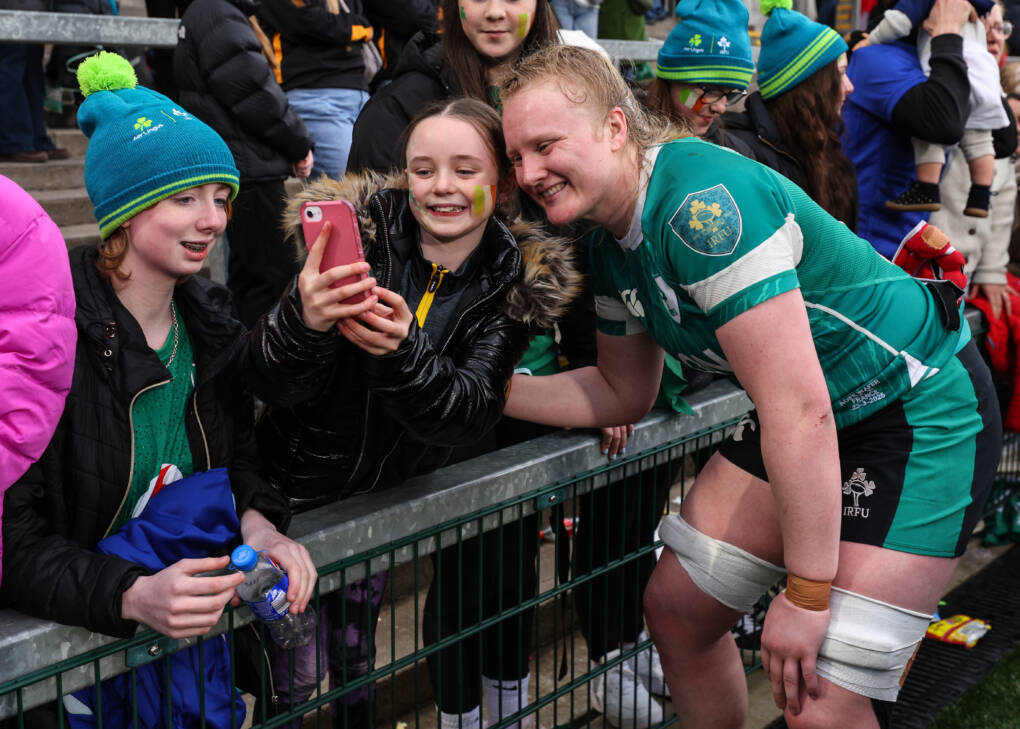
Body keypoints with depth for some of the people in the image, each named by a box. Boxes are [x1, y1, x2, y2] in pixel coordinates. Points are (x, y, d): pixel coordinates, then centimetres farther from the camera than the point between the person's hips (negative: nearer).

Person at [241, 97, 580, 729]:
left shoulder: (514, 283, -9)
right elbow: (270, 386, -21)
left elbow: (470, 414, -22)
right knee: (293, 676, 2)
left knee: (357, 659, 13)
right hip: (300, 495, -1)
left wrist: (403, 351, -42)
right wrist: (304, 321, -44)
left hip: (391, 498, 2)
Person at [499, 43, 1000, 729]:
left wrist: (807, 593, -24)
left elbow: (801, 411, -30)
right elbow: (625, 391, 15)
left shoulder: (705, 203, -29)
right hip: (814, 413, 9)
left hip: (923, 416, -9)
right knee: (676, 607, 10)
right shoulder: (612, 247, 1)